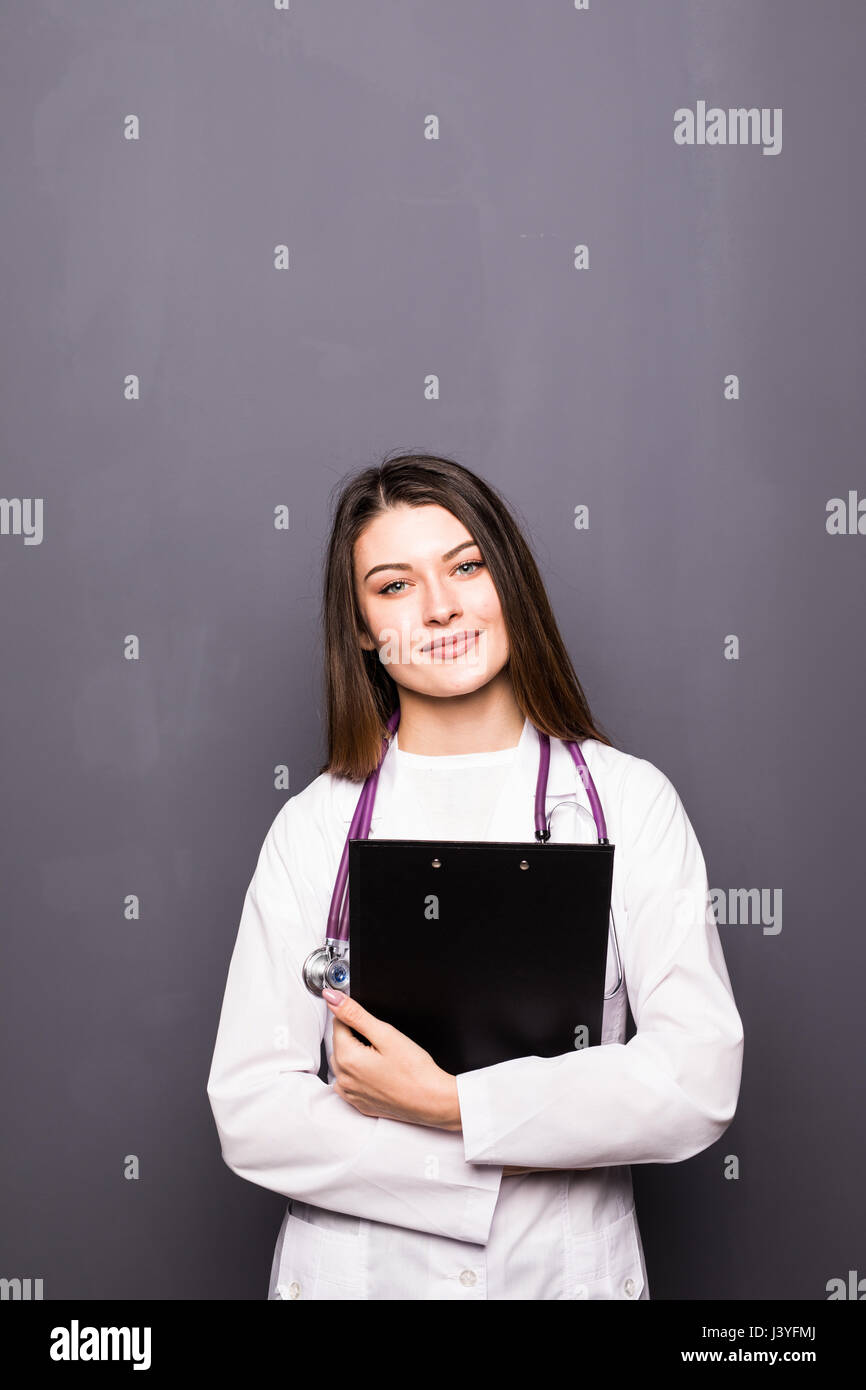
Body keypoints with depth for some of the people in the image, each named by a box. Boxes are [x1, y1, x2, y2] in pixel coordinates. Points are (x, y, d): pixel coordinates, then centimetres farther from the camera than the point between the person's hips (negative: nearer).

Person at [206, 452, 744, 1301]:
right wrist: (483, 1168, -17)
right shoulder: (313, 826, -5)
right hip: (354, 1267, 0)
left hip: (569, 1265, 0)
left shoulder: (630, 800, -6)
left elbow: (699, 1077, -14)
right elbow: (250, 1111, -8)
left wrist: (446, 1103, -19)